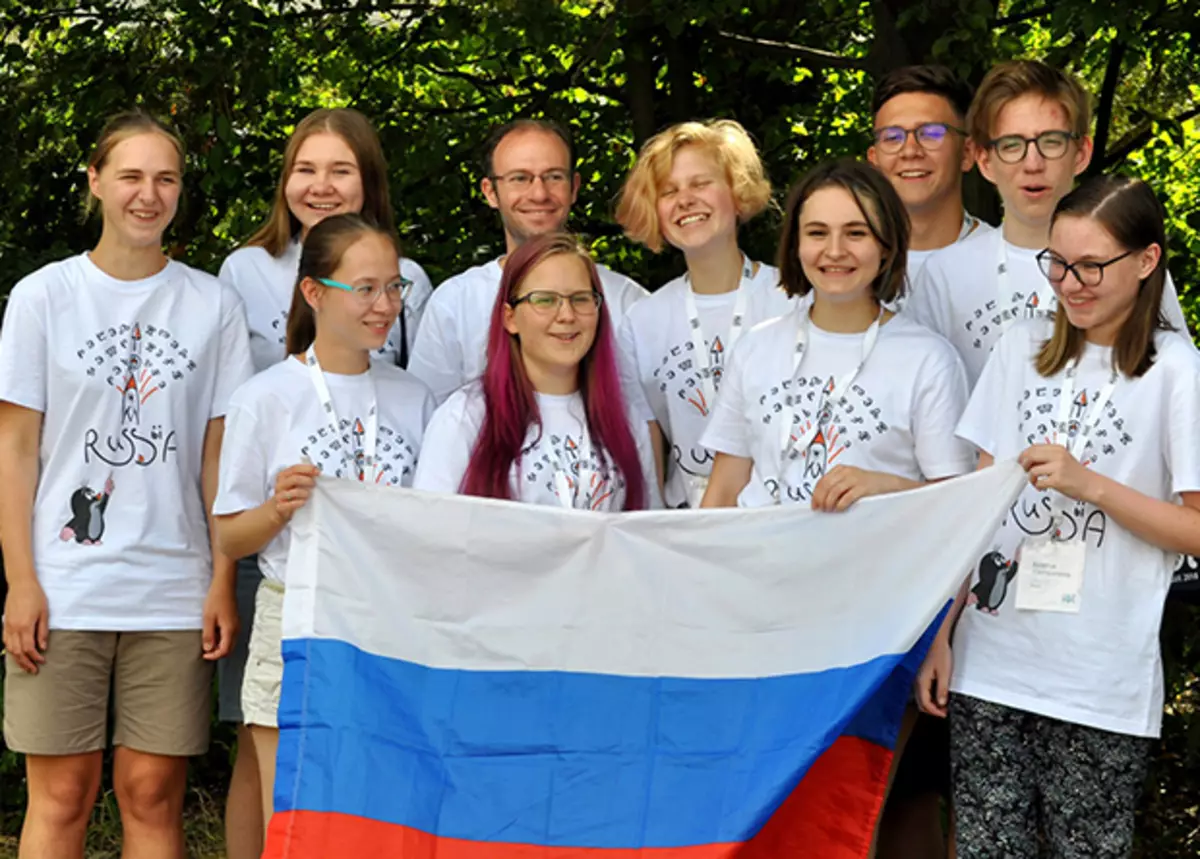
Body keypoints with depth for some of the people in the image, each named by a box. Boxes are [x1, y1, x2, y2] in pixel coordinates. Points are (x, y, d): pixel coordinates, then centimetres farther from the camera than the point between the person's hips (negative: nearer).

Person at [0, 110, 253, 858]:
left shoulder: (213, 304, 5)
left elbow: (220, 452, 6)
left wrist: (224, 582, 1)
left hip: (173, 592, 1)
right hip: (63, 588, -1)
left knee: (154, 796, 4)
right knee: (61, 795, 0)